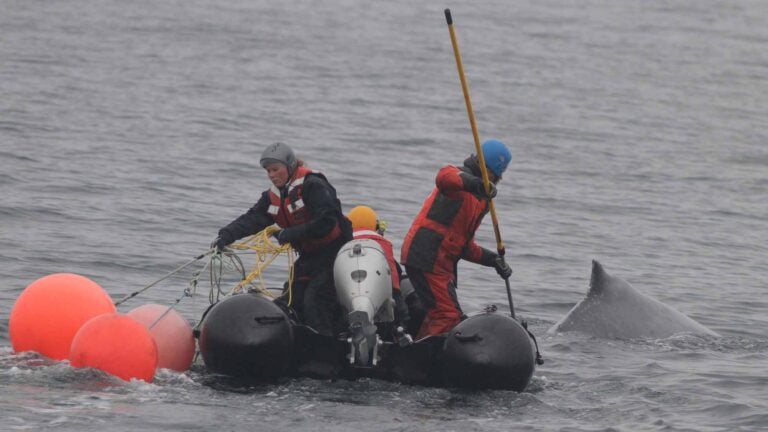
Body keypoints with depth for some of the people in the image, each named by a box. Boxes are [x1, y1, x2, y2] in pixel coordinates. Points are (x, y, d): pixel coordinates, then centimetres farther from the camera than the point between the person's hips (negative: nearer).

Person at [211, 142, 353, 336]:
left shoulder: (313, 186, -16)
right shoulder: (272, 196, 8)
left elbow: (326, 222, -25)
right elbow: (252, 219, -4)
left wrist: (289, 234, -23)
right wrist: (226, 236, -21)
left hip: (334, 252, -9)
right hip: (309, 256, 9)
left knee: (314, 300, -20)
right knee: (293, 302, 3)